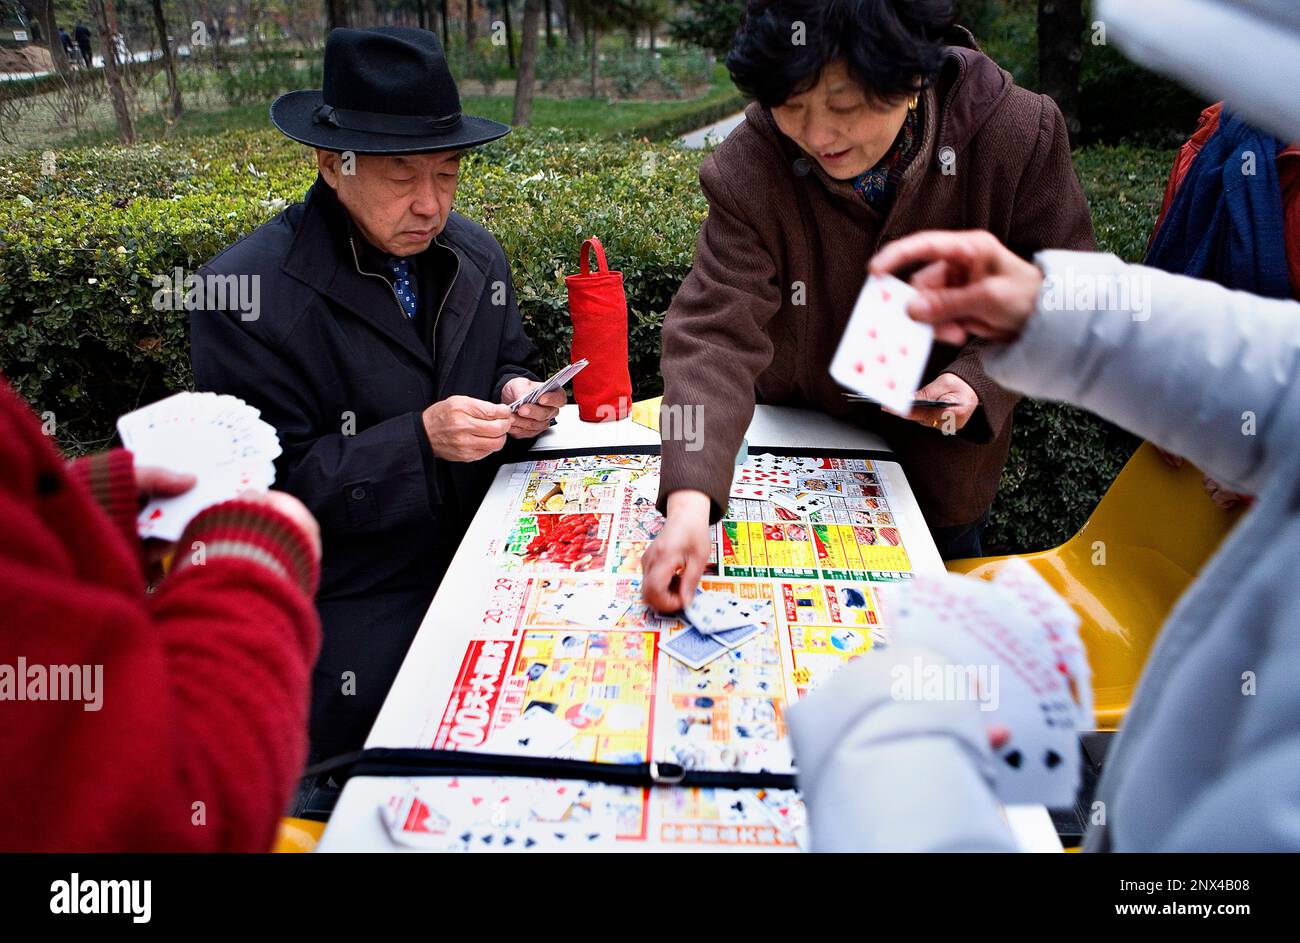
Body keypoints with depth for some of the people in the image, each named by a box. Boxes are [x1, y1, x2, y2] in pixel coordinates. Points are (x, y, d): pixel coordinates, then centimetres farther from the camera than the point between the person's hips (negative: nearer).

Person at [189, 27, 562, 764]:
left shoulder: (477, 254, 2)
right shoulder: (244, 294, -16)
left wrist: (517, 399, -8)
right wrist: (417, 439, -27)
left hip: (484, 558, 5)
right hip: (354, 607, -5)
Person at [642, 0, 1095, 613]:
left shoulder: (1017, 135, -24)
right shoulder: (750, 169, -26)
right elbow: (716, 334, -33)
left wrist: (980, 380, -28)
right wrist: (689, 500, -45)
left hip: (943, 455, 1)